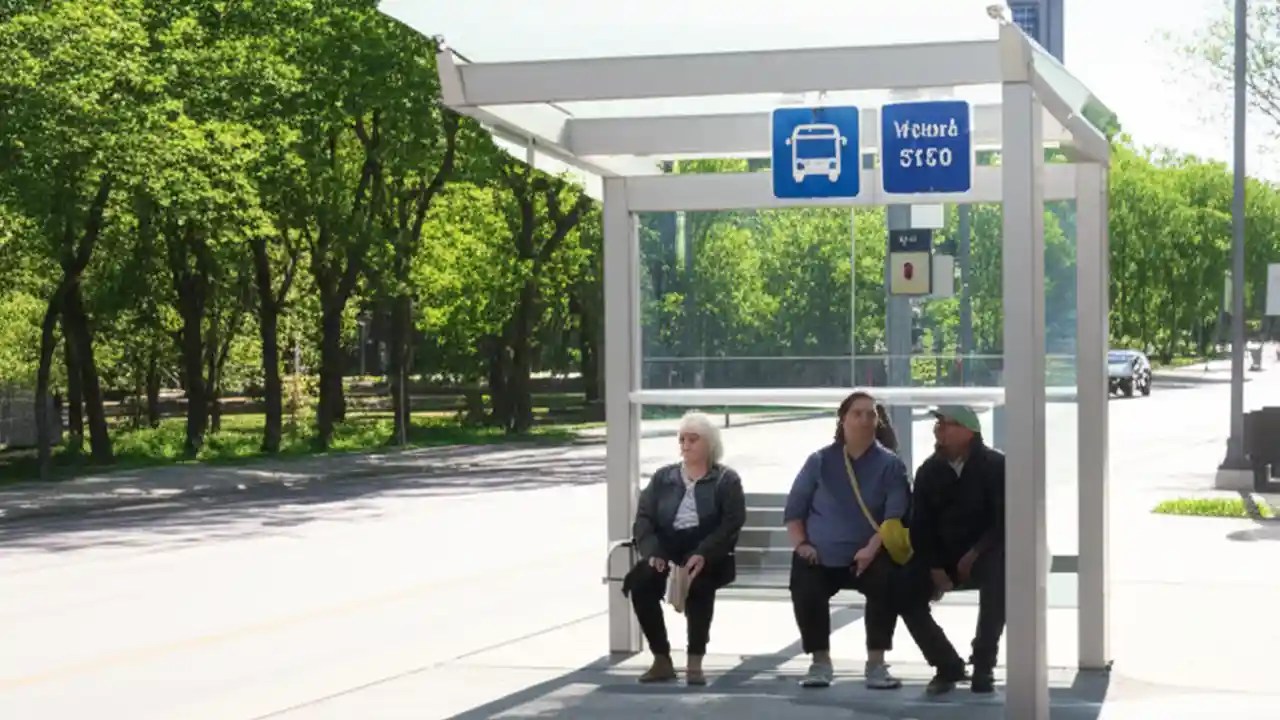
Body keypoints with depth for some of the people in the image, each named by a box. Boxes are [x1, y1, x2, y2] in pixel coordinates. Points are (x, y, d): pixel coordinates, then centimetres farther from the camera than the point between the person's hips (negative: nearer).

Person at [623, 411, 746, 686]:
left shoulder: (726, 480, 9)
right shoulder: (663, 478, 20)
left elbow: (731, 524, -5)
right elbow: (644, 518, 9)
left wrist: (703, 555, -22)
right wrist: (652, 552, -12)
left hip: (707, 555, -3)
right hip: (666, 550, 3)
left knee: (698, 584, -38)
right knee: (640, 581, -29)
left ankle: (695, 662, -28)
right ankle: (662, 660, -19)